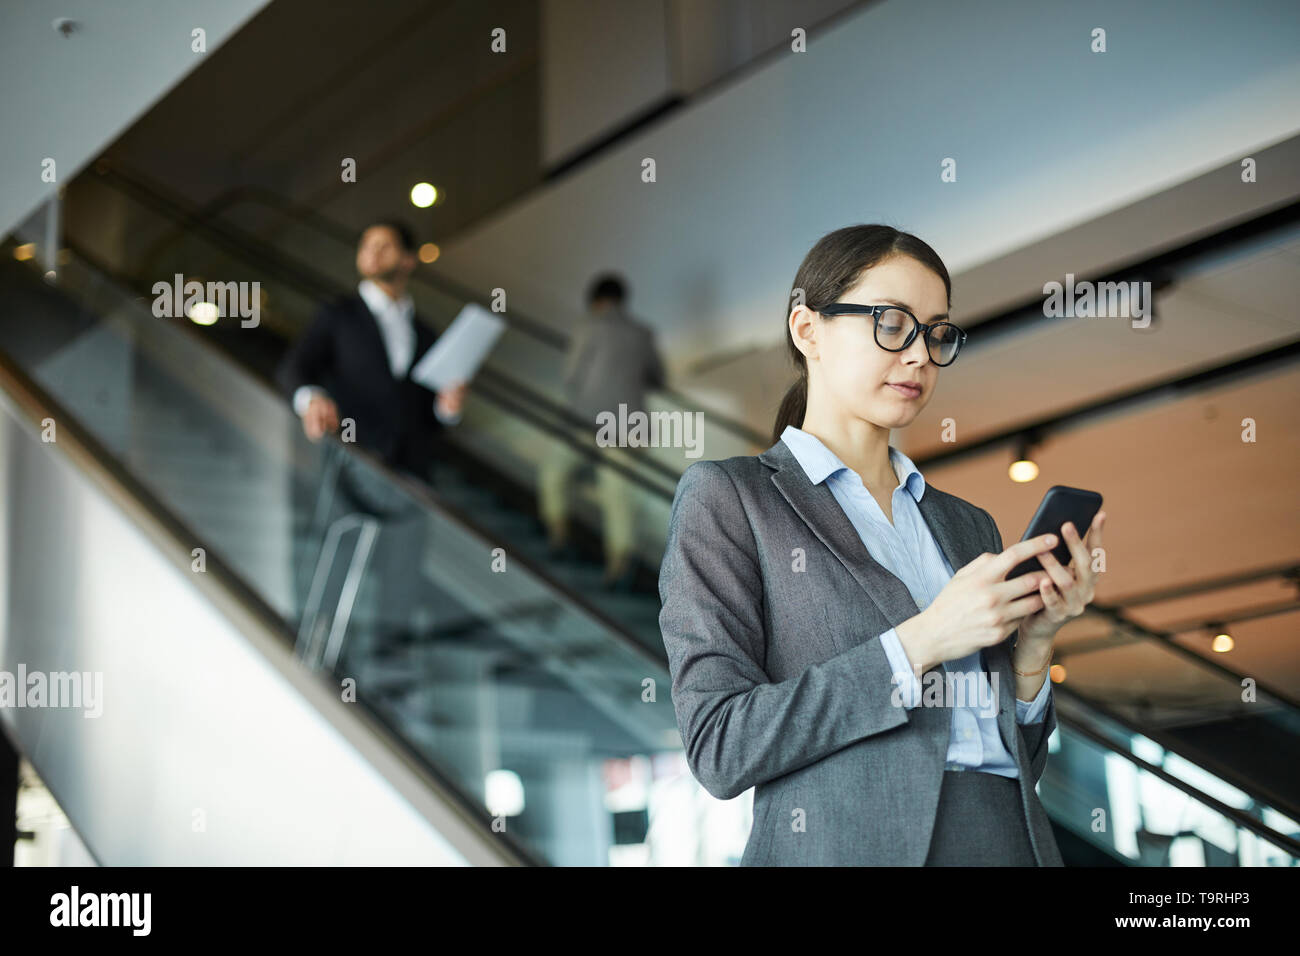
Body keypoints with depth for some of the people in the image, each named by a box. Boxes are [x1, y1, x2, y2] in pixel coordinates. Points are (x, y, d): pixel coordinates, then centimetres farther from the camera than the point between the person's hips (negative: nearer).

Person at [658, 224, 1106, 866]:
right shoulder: (725, 499, 1)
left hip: (1016, 839, 5)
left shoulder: (968, 528, 17)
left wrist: (1033, 641, -1)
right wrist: (920, 643, -13)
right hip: (854, 845, -5)